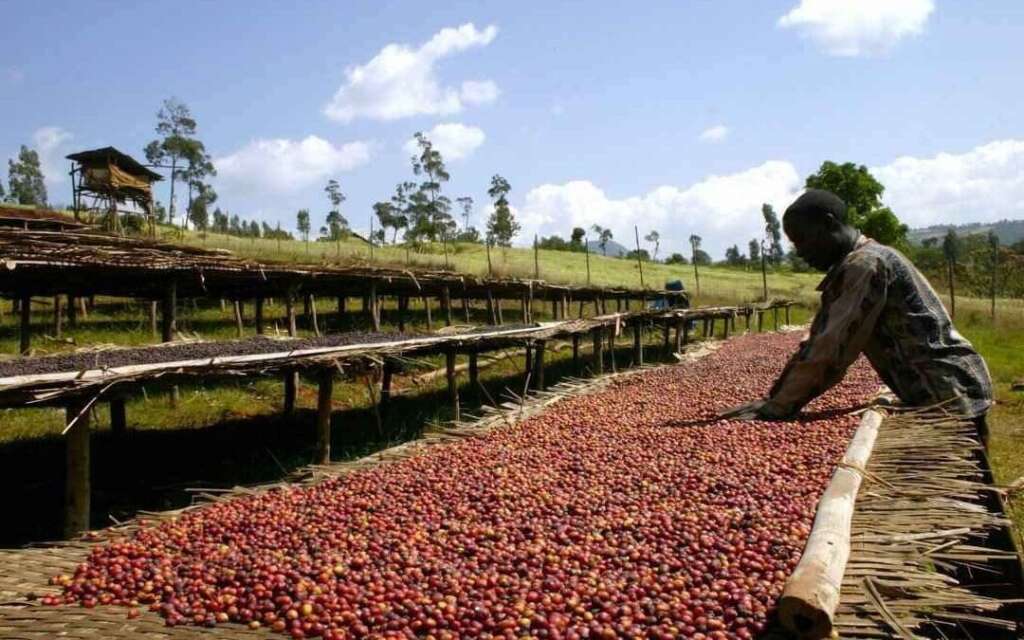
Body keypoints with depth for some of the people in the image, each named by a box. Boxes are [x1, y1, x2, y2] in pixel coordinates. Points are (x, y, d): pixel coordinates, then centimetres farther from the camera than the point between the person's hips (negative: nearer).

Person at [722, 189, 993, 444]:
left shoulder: (865, 263, -19)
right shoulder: (849, 268, 13)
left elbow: (832, 349, -25)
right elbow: (817, 342, 9)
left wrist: (778, 407, -23)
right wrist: (773, 400, 2)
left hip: (948, 399, -9)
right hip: (939, 396, 9)